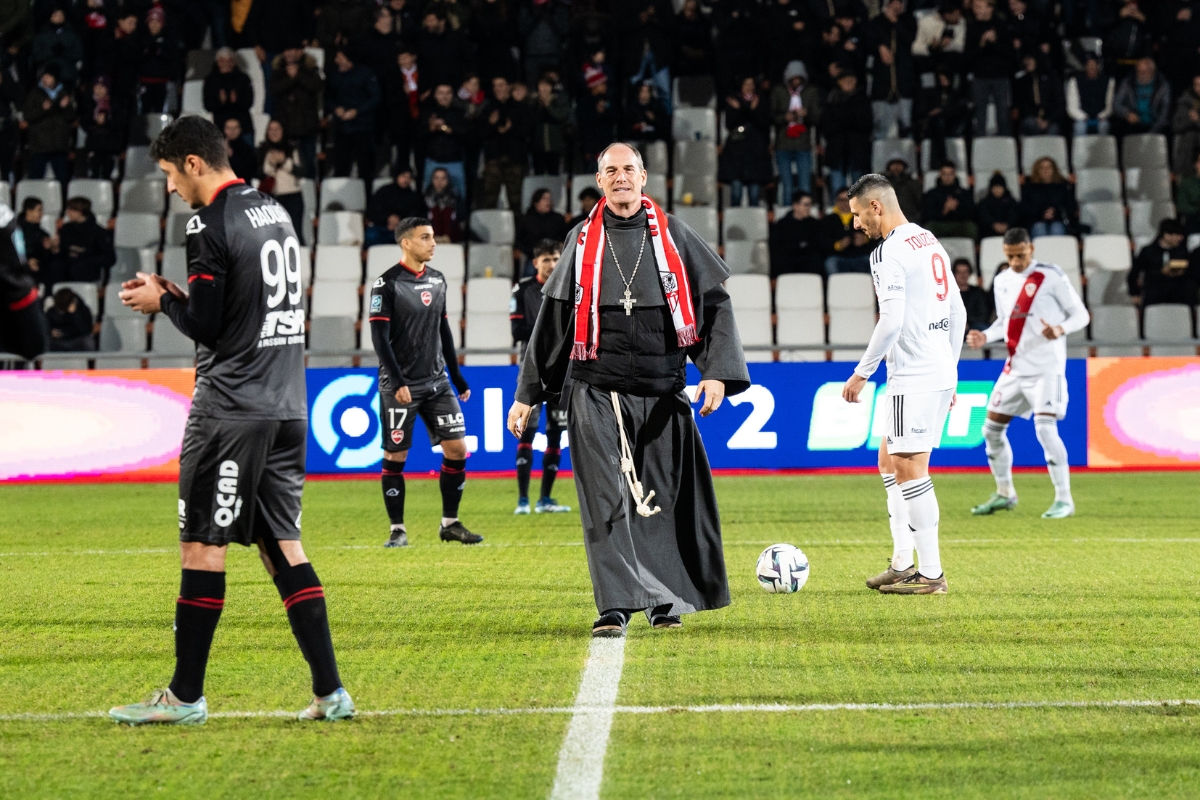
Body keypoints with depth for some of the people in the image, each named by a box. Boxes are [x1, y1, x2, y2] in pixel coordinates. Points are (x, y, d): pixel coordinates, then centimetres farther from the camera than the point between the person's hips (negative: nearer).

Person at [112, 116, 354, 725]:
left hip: (231, 407, -8)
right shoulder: (275, 212, 15)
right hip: (286, 405, 8)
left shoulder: (211, 223, -11)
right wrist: (179, 295, 18)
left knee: (202, 545, -1)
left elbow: (206, 327, -14)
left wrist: (162, 303, 4)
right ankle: (330, 693, 6)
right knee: (281, 544, 10)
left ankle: (185, 697, 4)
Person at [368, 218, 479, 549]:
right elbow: (379, 337, -12)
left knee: (457, 448, 1)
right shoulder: (387, 283, -8)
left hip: (437, 382, 6)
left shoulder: (437, 280, 11)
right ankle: (398, 529, 9)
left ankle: (450, 524, 12)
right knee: (395, 456, -1)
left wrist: (457, 378, 16)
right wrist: (397, 382, -18)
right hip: (400, 386, -6)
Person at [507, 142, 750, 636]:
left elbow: (714, 303, 5)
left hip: (663, 392, 1)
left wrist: (717, 373, -8)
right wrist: (528, 393, 9)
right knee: (607, 500, -9)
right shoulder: (583, 241, 9)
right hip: (598, 393, -1)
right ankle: (616, 606, -10)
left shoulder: (672, 235, 7)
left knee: (665, 498, 6)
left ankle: (666, 600, 21)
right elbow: (552, 321, 12)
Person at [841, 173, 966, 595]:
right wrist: (950, 372, 25)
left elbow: (891, 322, -20)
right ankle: (902, 563, 16)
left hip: (913, 376, -10)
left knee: (909, 469, -6)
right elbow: (958, 313, 20)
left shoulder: (889, 252, -12)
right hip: (940, 371, 10)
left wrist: (861, 373, -12)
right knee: (889, 461, 16)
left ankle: (931, 573, -4)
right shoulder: (930, 242, 16)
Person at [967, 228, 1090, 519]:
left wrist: (1061, 329, -26)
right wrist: (984, 336, 2)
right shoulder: (1002, 281, 10)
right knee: (992, 429, 8)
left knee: (1045, 428, -19)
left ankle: (1064, 498, -9)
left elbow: (1081, 314, -6)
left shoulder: (1051, 276, -9)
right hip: (1015, 367, 7)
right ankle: (1004, 493, 26)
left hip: (1046, 367, -7)